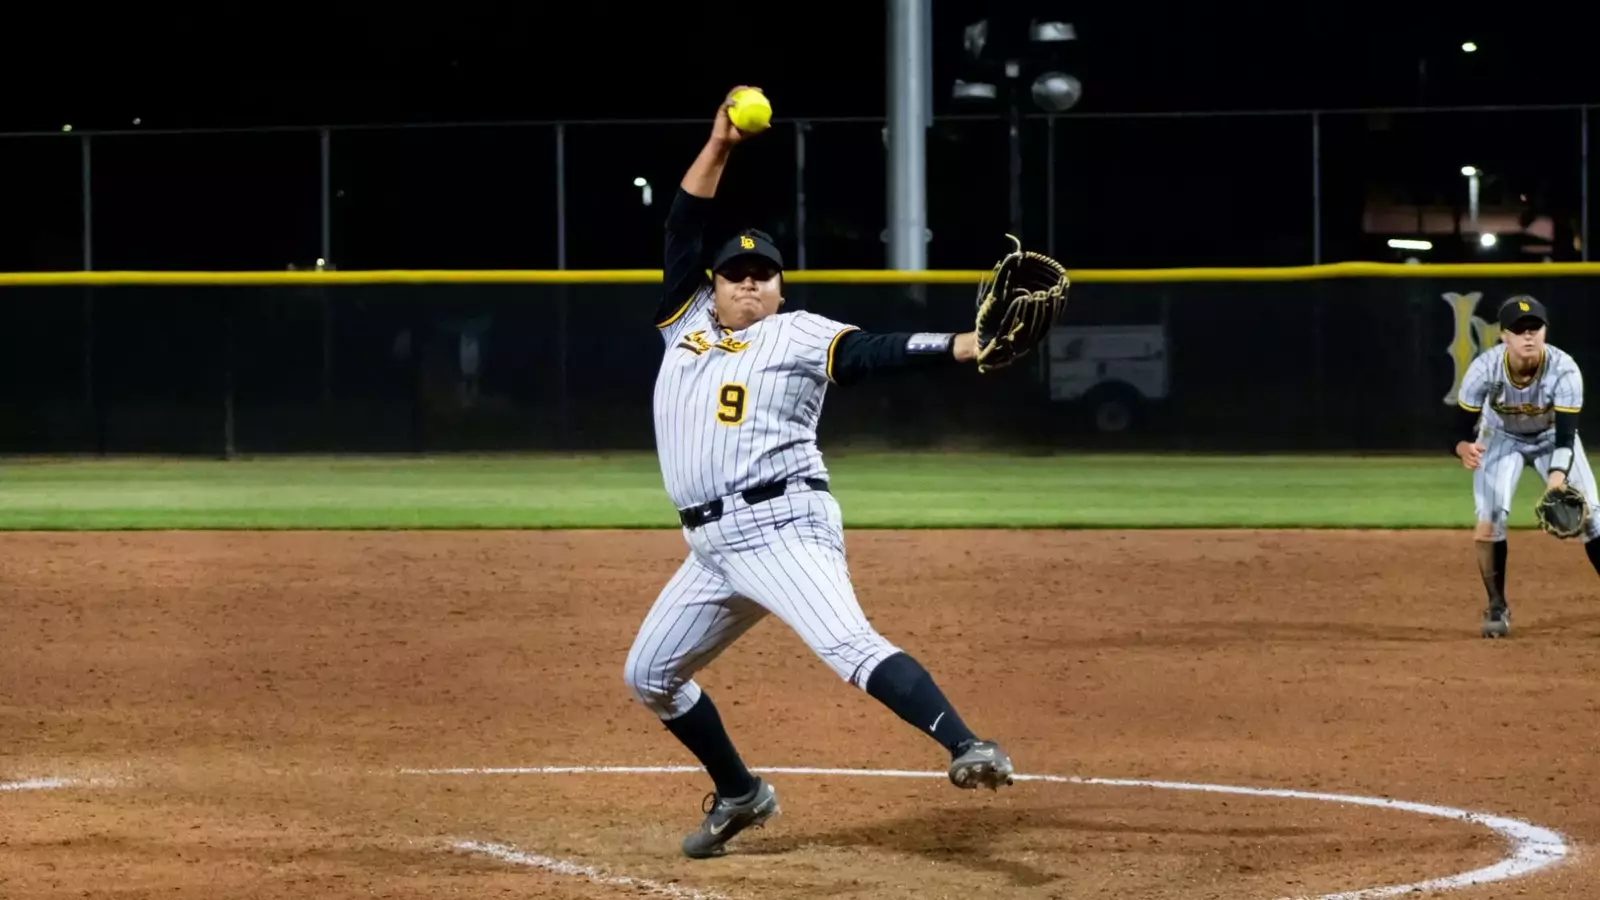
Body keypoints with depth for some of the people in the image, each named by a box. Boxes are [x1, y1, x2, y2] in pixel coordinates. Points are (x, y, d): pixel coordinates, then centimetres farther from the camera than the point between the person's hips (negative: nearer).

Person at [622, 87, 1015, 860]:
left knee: (848, 645, -27)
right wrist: (719, 145, 2)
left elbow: (875, 350, -12)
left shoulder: (798, 335, 2)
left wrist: (960, 347, -29)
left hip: (781, 527, -7)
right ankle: (739, 794, 31)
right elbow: (683, 229, 11)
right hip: (711, 548, 7)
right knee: (650, 675, 16)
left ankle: (969, 750, -39)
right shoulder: (686, 324, 17)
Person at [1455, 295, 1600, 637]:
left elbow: (1566, 437, -37)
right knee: (1490, 516, -19)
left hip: (1552, 438, 0)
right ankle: (1497, 608, -2)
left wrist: (1557, 479, -56)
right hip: (1501, 438, 0)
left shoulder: (1564, 369, -35)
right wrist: (1465, 448, -50)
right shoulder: (1484, 369, -32)